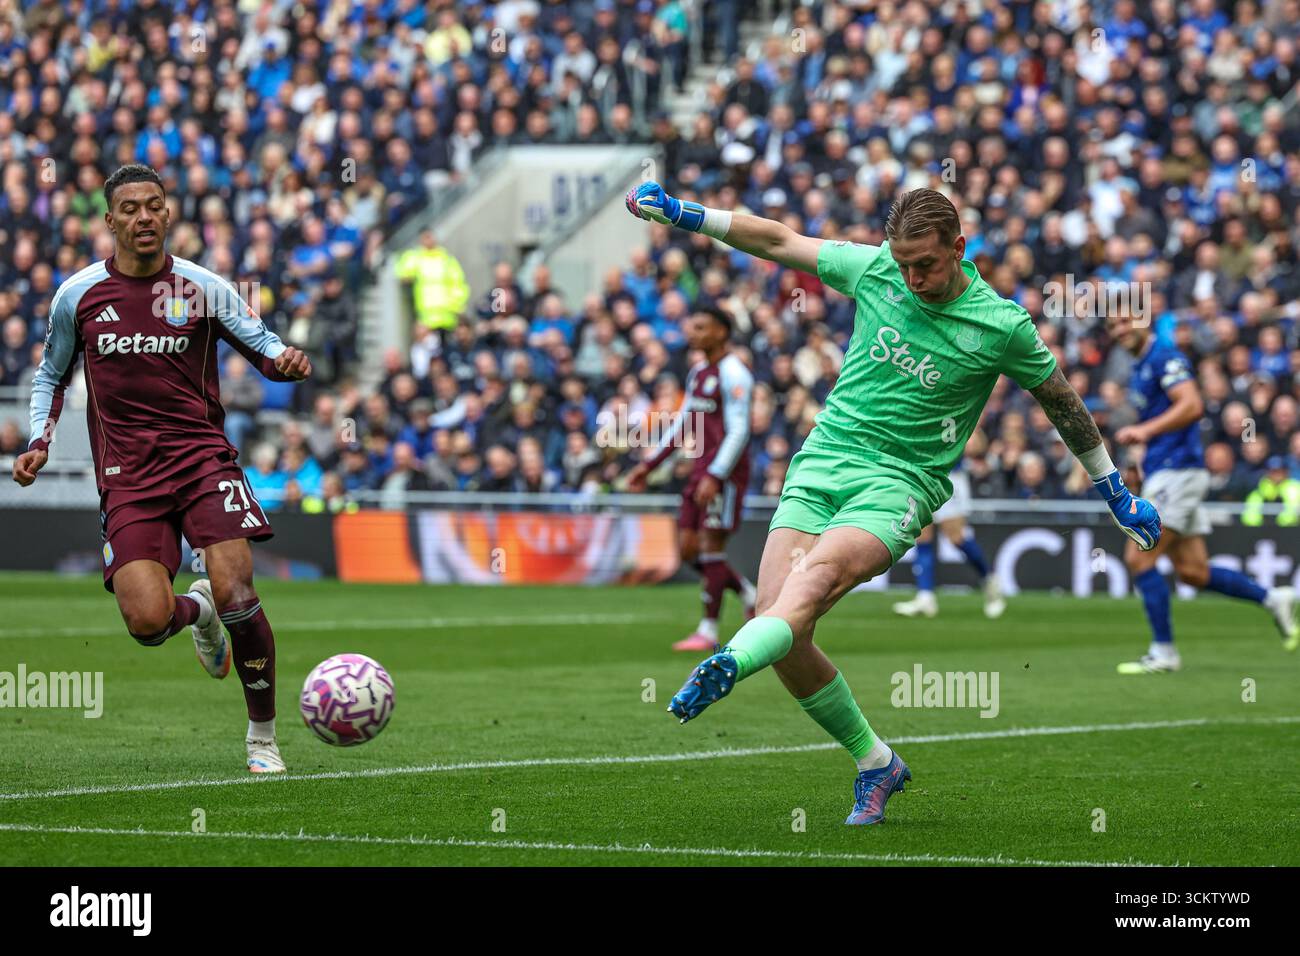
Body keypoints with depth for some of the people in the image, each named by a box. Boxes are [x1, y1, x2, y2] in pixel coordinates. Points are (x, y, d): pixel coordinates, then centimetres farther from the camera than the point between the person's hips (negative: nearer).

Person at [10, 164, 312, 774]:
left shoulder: (202, 289, 1)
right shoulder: (77, 296, 5)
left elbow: (262, 346, 7)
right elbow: (51, 375, 20)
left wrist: (285, 360, -17)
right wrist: (39, 441, 6)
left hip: (201, 455, -1)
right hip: (126, 474, 1)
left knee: (236, 593, -18)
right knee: (148, 622, -16)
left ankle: (262, 735, 1)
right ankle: (196, 610, 25)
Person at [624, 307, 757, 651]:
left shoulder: (733, 374, -13)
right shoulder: (699, 372, 16)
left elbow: (738, 432, -19)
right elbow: (682, 426, 23)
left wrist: (715, 477, -26)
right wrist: (649, 465, 19)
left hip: (725, 472, -9)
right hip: (702, 468, 9)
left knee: (711, 547, -7)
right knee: (689, 550, 6)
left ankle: (708, 632, -3)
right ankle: (751, 596, 19)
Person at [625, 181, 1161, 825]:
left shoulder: (1003, 326, -2)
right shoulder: (874, 270, 5)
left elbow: (1061, 401, 13)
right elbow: (779, 241, 15)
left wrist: (1116, 493, 21)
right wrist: (684, 214, 10)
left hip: (901, 479, -4)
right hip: (823, 459, 4)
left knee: (822, 569, -34)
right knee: (780, 623, -12)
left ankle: (727, 665, -60)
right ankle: (874, 762, 6)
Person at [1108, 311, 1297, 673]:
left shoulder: (1165, 358, -10)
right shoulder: (1140, 368, 20)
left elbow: (1192, 406, -24)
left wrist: (1146, 430, -30)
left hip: (1177, 472, -10)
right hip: (1162, 474, 10)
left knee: (1139, 559, -12)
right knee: (1193, 572, 7)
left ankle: (1163, 652, -8)